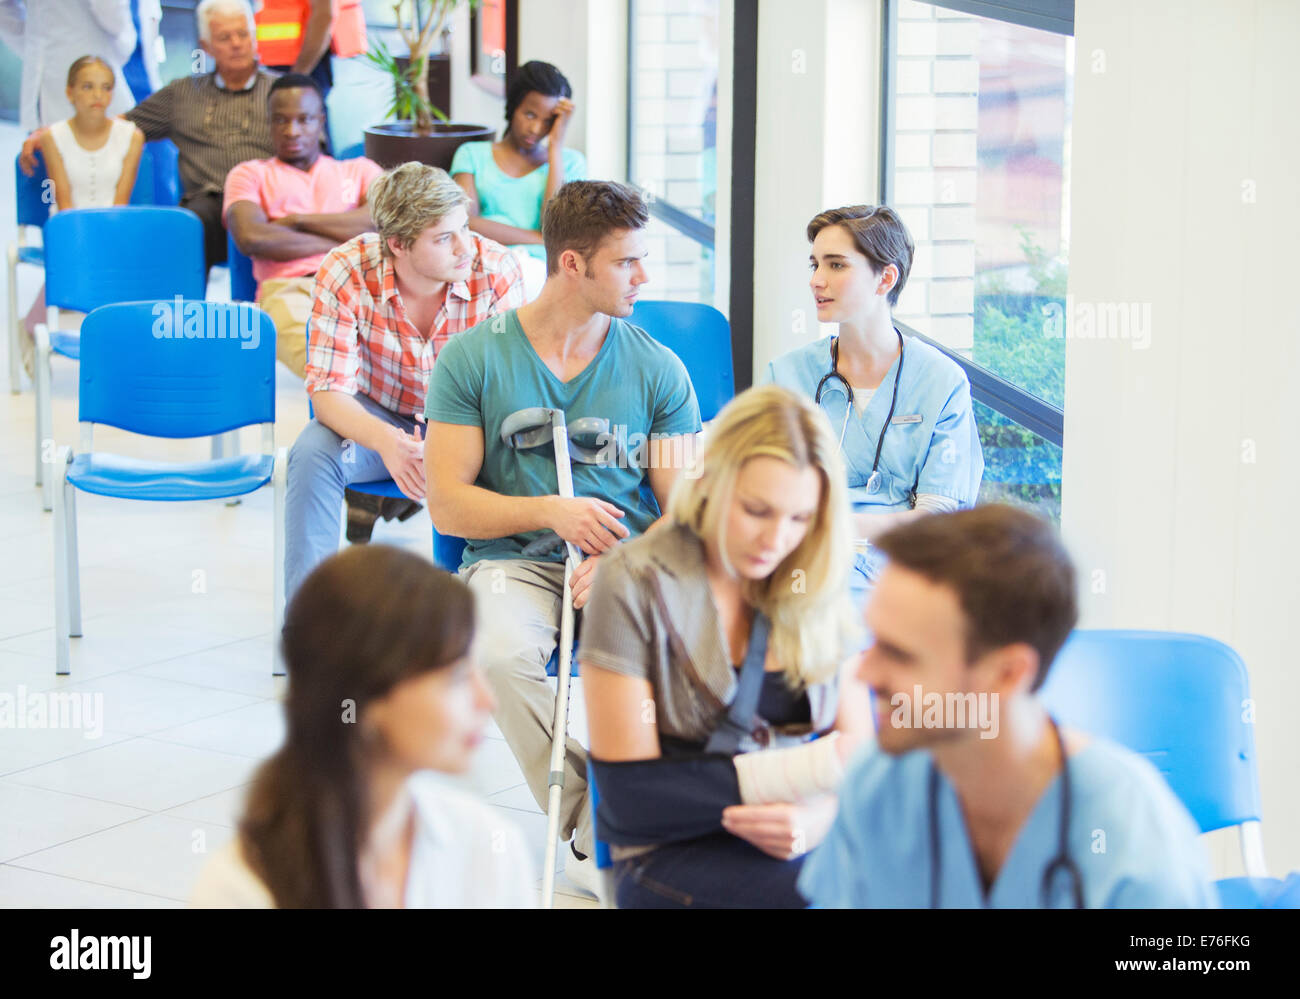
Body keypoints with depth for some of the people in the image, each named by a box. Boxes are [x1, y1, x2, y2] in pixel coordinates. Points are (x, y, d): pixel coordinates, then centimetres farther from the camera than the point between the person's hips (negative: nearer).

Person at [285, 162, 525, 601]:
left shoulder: (497, 270, -22)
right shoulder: (345, 272, -22)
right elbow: (330, 392, -22)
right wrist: (387, 442, -44)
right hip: (376, 419, 0)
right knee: (312, 455, -30)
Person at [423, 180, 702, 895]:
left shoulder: (658, 371, 7)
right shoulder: (473, 358, 2)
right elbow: (447, 505, -1)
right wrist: (551, 512, -16)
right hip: (513, 561, -1)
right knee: (500, 653, -35)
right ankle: (593, 831, -14)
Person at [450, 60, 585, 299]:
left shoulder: (570, 162, 21)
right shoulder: (473, 155, 20)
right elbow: (465, 223, 1)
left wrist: (556, 145, 6)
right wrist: (539, 238, -5)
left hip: (539, 270, 0)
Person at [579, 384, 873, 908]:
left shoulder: (817, 585, 9)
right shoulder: (634, 583, -5)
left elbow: (857, 743, 8)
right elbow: (630, 795, -8)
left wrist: (817, 815, -17)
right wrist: (808, 771, -13)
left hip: (807, 841, 5)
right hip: (672, 852, -4)